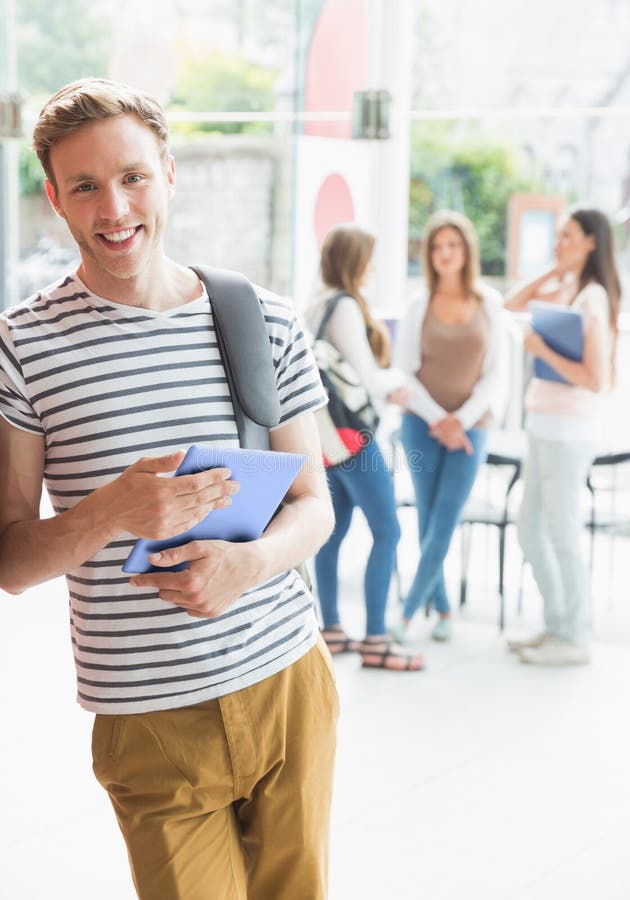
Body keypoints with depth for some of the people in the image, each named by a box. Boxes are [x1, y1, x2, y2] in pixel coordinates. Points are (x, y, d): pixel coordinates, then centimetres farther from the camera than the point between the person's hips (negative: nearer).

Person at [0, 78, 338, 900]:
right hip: (151, 722, -3)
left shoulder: (265, 322, 2)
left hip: (290, 685, 3)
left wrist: (251, 562, -14)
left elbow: (314, 502, 8)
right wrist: (110, 511, -25)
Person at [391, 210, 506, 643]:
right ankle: (443, 611, 16)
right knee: (427, 525, 3)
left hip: (469, 428, 0)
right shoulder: (419, 305, 0)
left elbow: (495, 373, 1)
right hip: (421, 424, 1)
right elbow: (404, 371, 0)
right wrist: (438, 419, -10)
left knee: (444, 525, -8)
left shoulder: (489, 303, 1)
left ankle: (408, 613, -5)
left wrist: (462, 420, -9)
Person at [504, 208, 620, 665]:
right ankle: (557, 626, 26)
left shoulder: (593, 300, -14)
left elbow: (595, 380, -19)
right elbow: (512, 305, 17)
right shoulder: (565, 290, 9)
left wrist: (543, 350, -15)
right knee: (531, 532, 14)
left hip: (568, 432, -9)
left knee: (563, 535, 0)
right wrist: (554, 271, 8)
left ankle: (574, 639, 12)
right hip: (544, 426, 9)